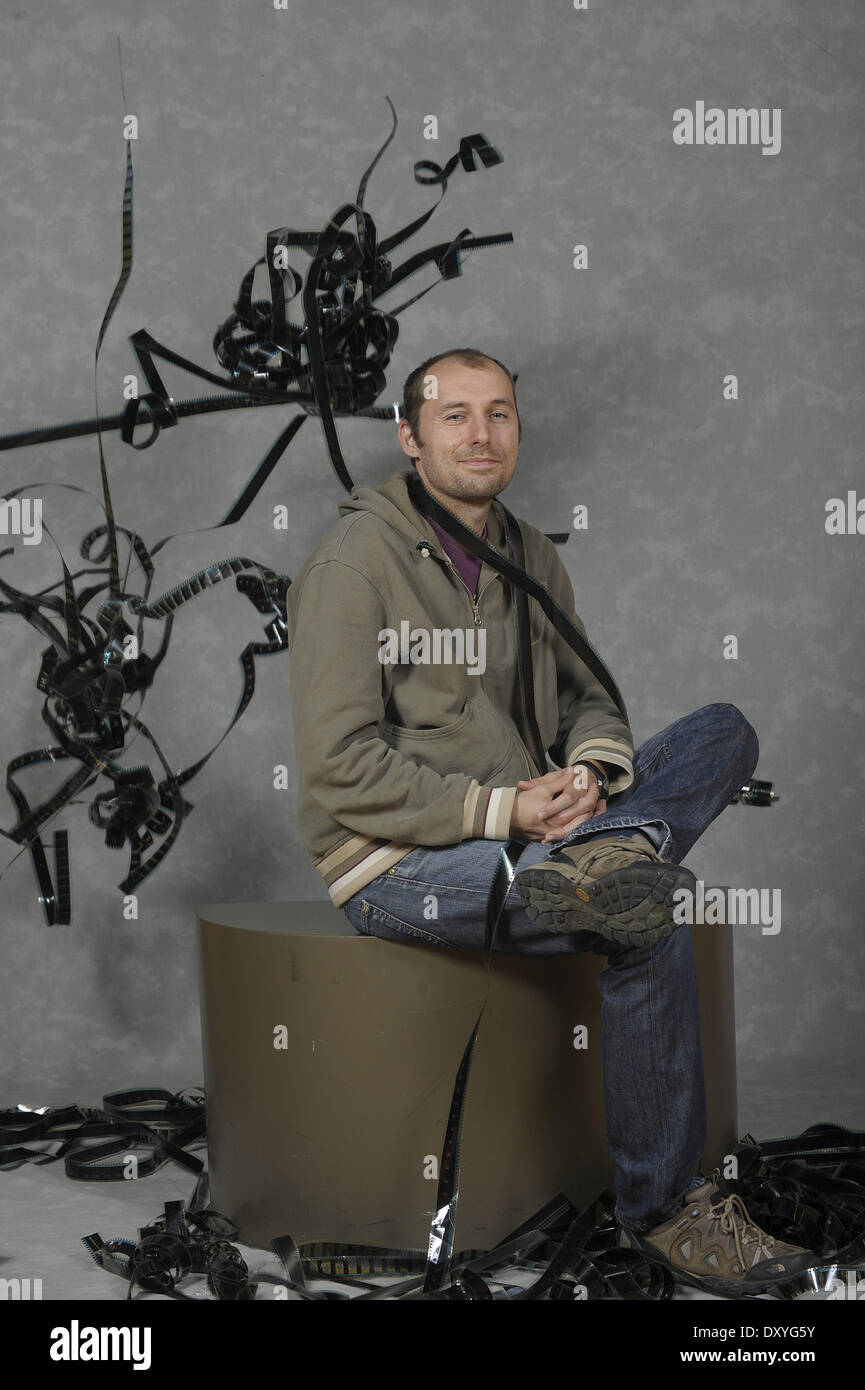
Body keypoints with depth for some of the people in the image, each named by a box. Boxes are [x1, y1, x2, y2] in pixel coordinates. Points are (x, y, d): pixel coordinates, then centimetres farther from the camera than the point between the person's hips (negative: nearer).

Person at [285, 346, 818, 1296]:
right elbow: (340, 769, -15)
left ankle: (600, 861, -36)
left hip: (520, 827, 7)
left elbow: (588, 700, 14)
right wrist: (501, 810, -22)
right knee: (649, 930, -27)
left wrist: (589, 771, -11)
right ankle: (660, 1208, -15)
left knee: (724, 731, -8)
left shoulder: (532, 559, 14)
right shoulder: (353, 562, -9)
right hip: (395, 863, -7)